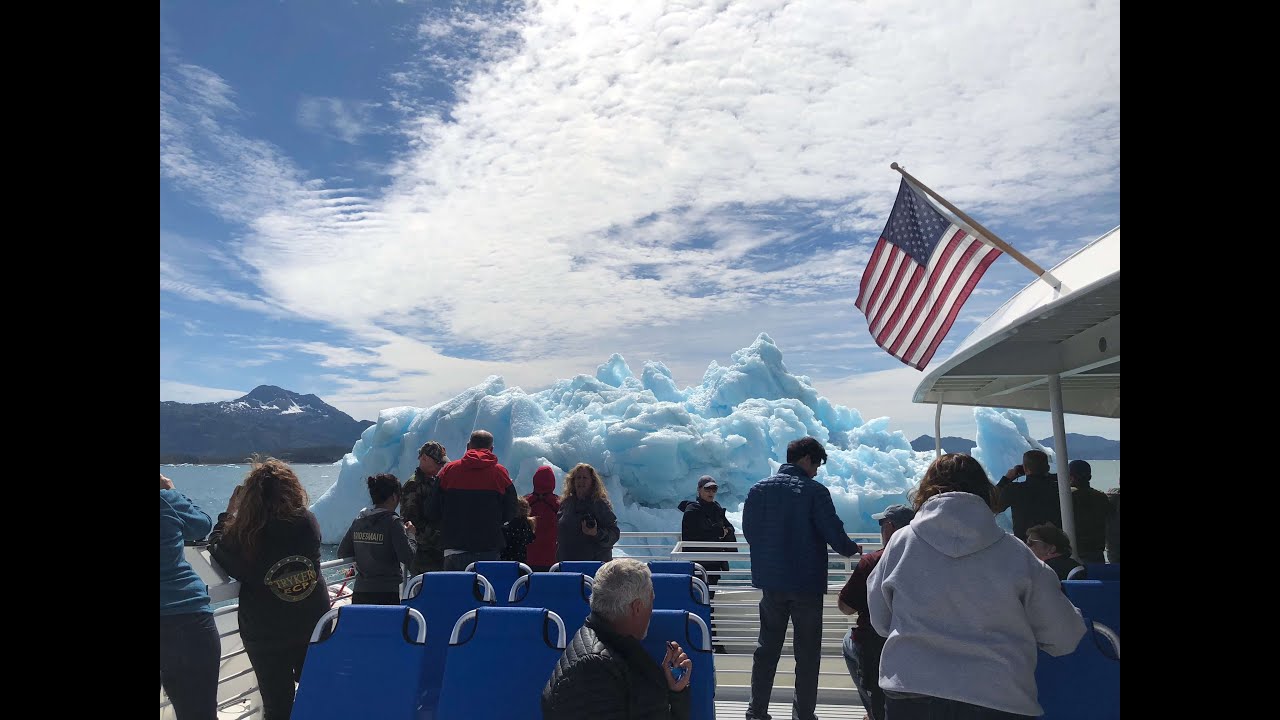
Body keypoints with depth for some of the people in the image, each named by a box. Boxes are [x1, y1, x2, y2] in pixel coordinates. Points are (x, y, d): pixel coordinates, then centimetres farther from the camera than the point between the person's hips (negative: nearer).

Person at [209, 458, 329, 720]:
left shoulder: (240, 534, -20)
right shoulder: (309, 523, -12)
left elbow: (217, 555, -1)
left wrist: (227, 516, 7)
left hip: (265, 634, -2)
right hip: (313, 625, 2)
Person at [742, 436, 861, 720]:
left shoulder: (758, 489, 0)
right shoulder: (814, 490, -12)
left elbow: (748, 531, 6)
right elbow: (833, 532, -13)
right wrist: (851, 549, 9)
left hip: (770, 582, 4)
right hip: (807, 583, -4)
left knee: (766, 648, 16)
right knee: (807, 652, 11)